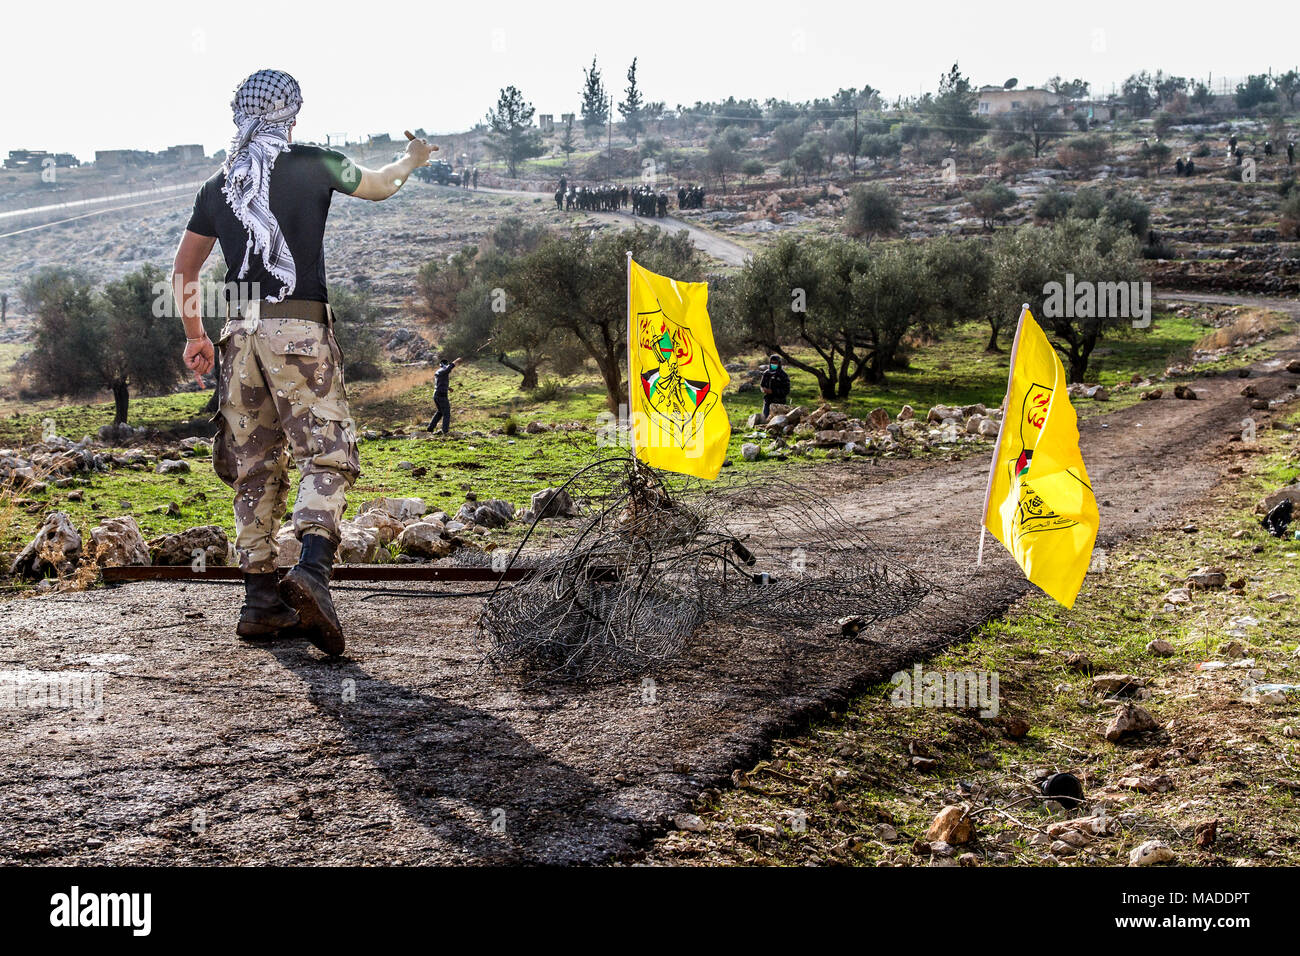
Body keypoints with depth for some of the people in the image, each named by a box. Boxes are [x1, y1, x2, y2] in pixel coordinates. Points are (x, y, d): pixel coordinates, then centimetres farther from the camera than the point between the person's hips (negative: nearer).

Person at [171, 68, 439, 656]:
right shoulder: (313, 165, 3)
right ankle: (311, 569, -31)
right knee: (327, 456, -8)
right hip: (299, 328, -5)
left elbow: (184, 268, 20)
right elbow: (378, 186, 22)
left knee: (256, 469, 9)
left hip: (240, 335, 5)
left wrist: (195, 337, 28)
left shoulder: (218, 186, 16)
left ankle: (260, 599, 9)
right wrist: (411, 160, 42)